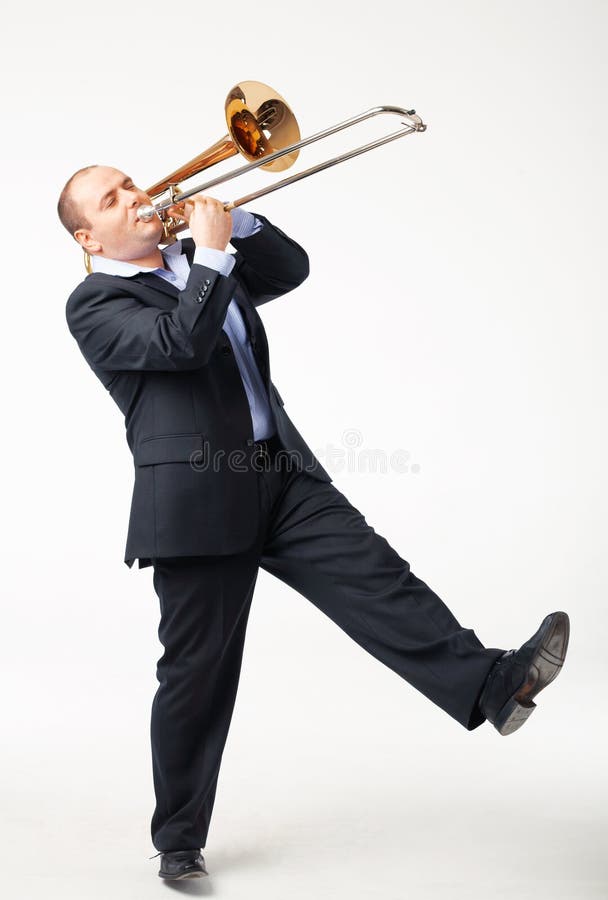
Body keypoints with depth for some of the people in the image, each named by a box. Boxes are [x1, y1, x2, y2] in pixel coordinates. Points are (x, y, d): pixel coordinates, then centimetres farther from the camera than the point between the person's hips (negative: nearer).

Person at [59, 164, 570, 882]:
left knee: (374, 576, -12)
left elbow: (291, 267, 19)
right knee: (196, 672, 2)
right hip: (198, 499, -6)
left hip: (284, 475, 6)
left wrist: (232, 221, 5)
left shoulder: (193, 262, 19)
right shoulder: (94, 303, -4)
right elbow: (180, 342, -21)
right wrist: (210, 251, -12)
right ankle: (178, 838, 16)